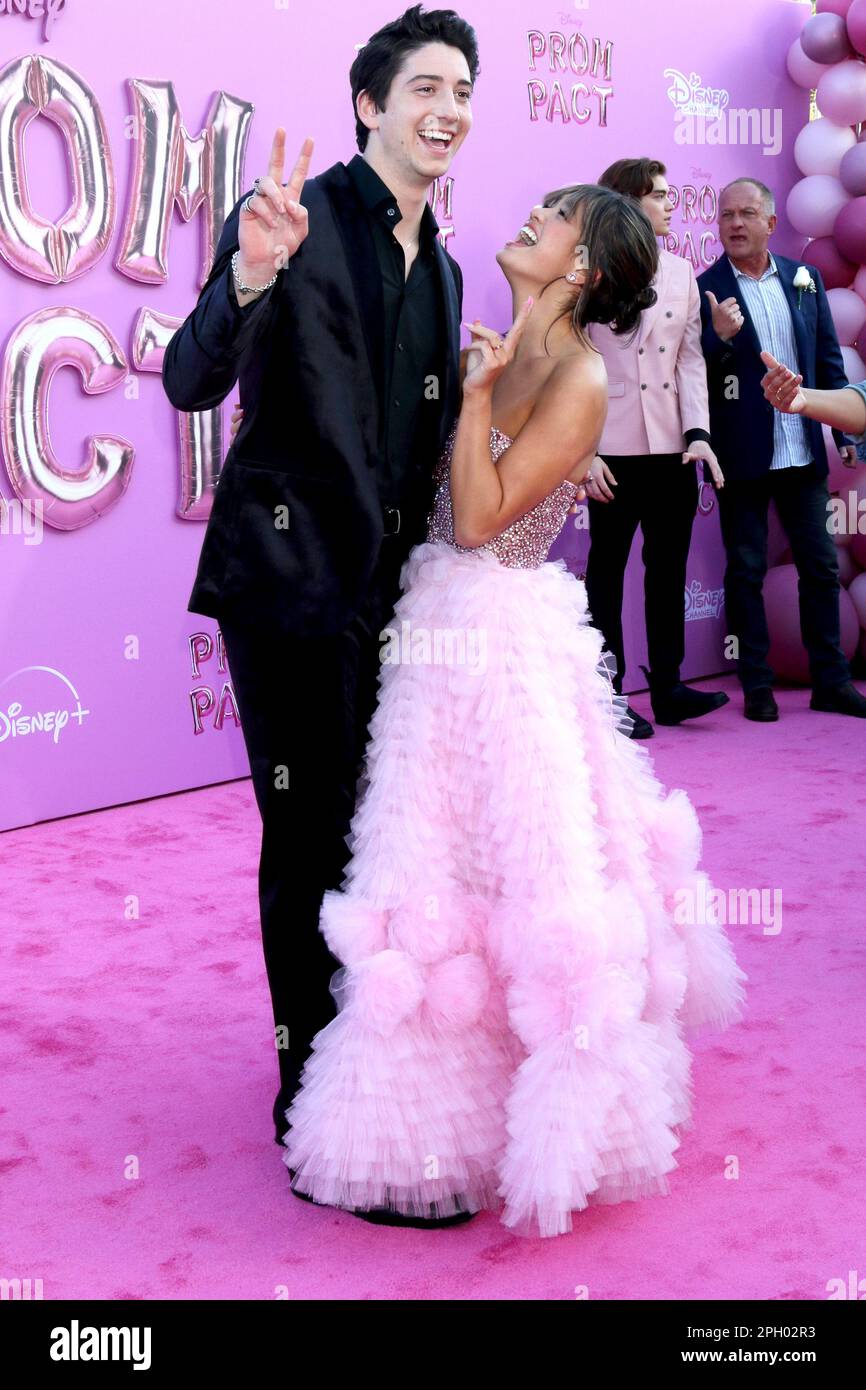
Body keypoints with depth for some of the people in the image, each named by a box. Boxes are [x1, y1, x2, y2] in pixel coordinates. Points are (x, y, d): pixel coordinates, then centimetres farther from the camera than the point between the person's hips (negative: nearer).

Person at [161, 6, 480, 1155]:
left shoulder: (441, 269, 14)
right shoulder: (300, 216, -9)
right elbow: (190, 383, -21)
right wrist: (248, 277, -37)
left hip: (388, 588, 8)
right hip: (292, 580, -7)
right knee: (312, 837, 0)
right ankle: (313, 1091, 16)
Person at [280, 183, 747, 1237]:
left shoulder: (579, 379, -14)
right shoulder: (500, 352, 10)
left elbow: (481, 517, -18)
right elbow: (442, 501, 10)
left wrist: (477, 393, -19)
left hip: (501, 638, -8)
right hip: (446, 630, 8)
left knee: (492, 870, 1)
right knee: (452, 860, 16)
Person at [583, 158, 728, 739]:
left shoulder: (680, 272, 10)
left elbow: (691, 358, 7)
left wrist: (698, 432, -6)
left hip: (673, 447, 5)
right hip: (615, 448, -5)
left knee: (669, 566, 10)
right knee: (608, 567, 5)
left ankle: (668, 686, 19)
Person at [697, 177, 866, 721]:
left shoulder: (804, 279, 8)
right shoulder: (705, 290, -4)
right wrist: (720, 337, -26)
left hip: (804, 450, 4)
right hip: (742, 454, -4)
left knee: (821, 566, 8)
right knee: (746, 572, 4)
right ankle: (757, 686, 13)